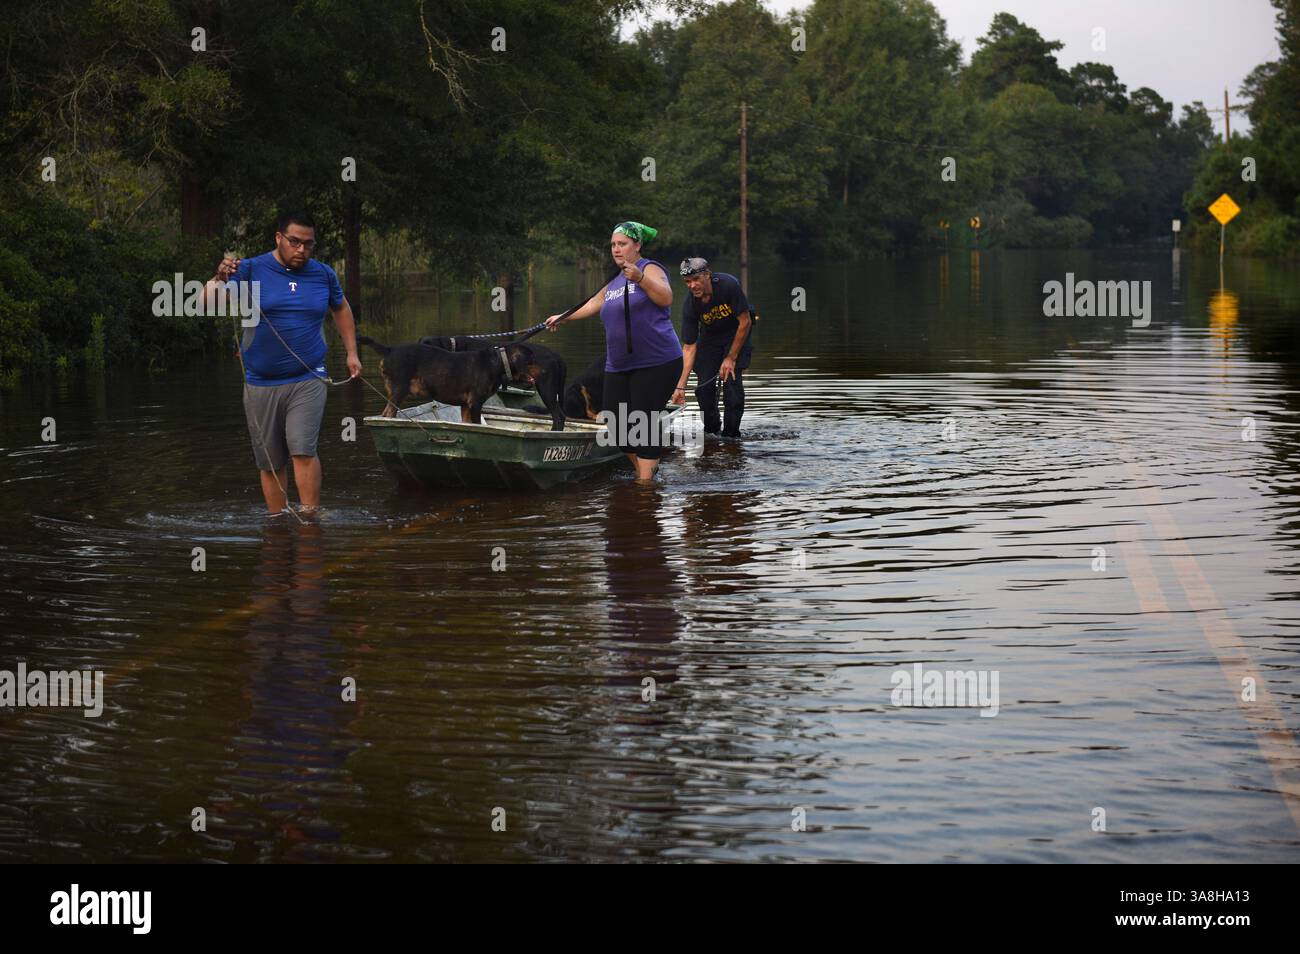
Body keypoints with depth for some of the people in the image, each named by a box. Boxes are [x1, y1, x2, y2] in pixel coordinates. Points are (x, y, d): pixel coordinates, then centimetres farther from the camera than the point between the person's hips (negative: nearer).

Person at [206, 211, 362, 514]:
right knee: (270, 464, 5)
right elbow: (209, 300, -16)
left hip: (308, 381, 0)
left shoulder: (324, 275, 6)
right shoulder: (251, 270, -3)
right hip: (261, 384, 0)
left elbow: (341, 309, 26)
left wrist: (352, 352, 20)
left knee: (303, 451, -17)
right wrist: (219, 279, -37)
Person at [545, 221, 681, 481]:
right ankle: (644, 467, 17)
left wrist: (640, 278, -33)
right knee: (617, 422, 1)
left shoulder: (650, 268, -3)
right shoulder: (614, 285, 21)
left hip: (656, 364, -8)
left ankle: (645, 479, -10)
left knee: (644, 422, -13)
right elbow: (592, 304, 38)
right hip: (619, 367, 8)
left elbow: (666, 298, -20)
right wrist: (562, 318, 47)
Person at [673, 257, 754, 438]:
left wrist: (730, 358, -19)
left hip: (737, 333, -3)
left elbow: (745, 322, -23)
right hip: (709, 336, 3)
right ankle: (711, 430, 17)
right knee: (704, 383, -6)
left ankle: (731, 434, -7)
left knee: (731, 379, -18)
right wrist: (681, 386, -24)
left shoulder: (728, 285, -33)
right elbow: (689, 347, -18)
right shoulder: (690, 306, -23)